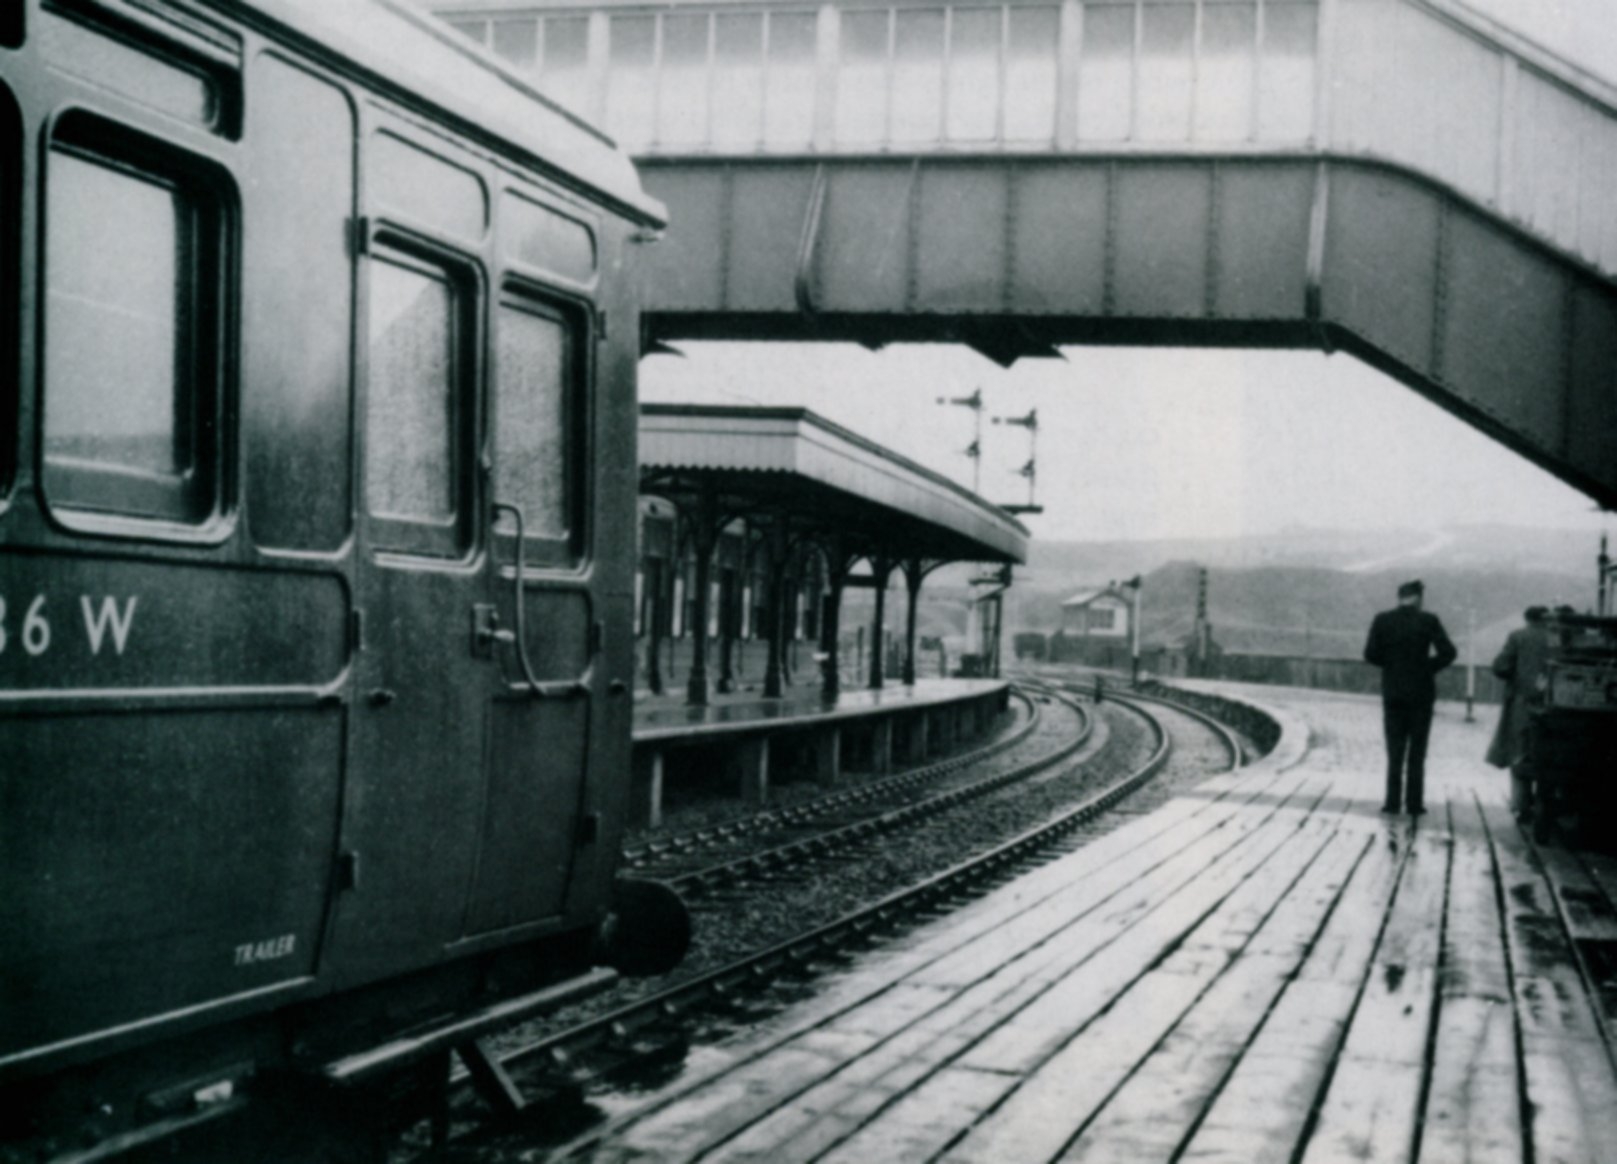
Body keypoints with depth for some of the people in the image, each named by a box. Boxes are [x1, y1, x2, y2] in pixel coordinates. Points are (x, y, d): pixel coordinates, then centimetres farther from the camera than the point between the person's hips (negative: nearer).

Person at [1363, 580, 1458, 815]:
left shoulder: (1382, 620, -3)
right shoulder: (1428, 621, -6)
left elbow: (1371, 654, -6)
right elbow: (1448, 652, -11)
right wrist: (1429, 667, 4)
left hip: (1393, 693, 1)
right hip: (1421, 693, -1)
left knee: (1395, 750, 8)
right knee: (1417, 751, 6)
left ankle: (1393, 801, 3)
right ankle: (1414, 803, 4)